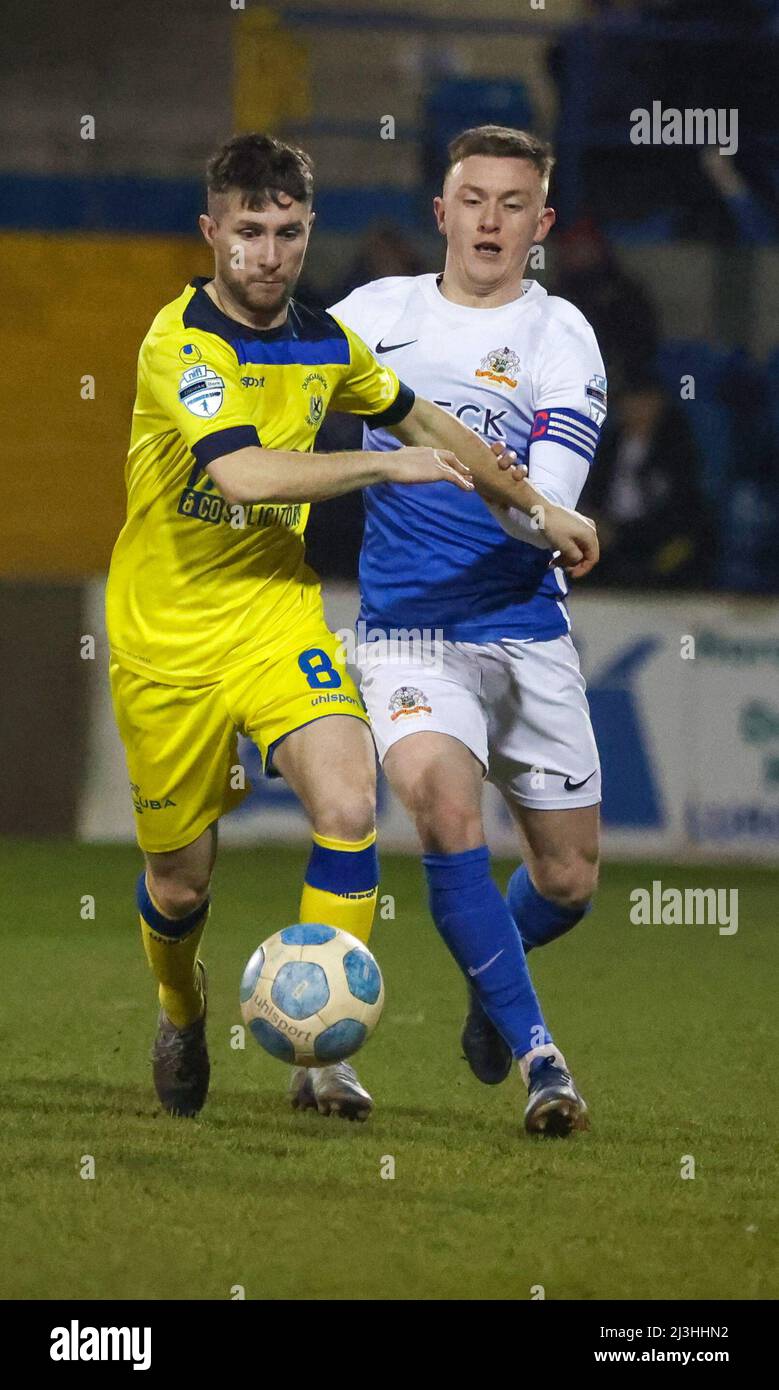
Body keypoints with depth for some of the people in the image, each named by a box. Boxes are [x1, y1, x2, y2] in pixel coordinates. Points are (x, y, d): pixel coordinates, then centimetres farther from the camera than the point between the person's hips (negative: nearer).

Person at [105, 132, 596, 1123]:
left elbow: (424, 425, 22)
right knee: (179, 881, 6)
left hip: (277, 613, 4)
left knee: (347, 806, -22)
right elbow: (244, 473, -31)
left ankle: (321, 1052, -16)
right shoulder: (180, 342, -17)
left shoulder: (326, 343, 4)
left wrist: (538, 509, 27)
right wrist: (385, 465, -26)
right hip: (167, 638, -4)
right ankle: (181, 1013, 40)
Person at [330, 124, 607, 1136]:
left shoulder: (561, 340, -5)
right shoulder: (375, 315, 3)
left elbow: (552, 515, -16)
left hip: (528, 637, 0)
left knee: (568, 881, 7)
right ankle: (534, 1053, -23)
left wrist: (498, 485, -36)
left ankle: (489, 971, 42)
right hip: (407, 634, 0)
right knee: (444, 803, -28)